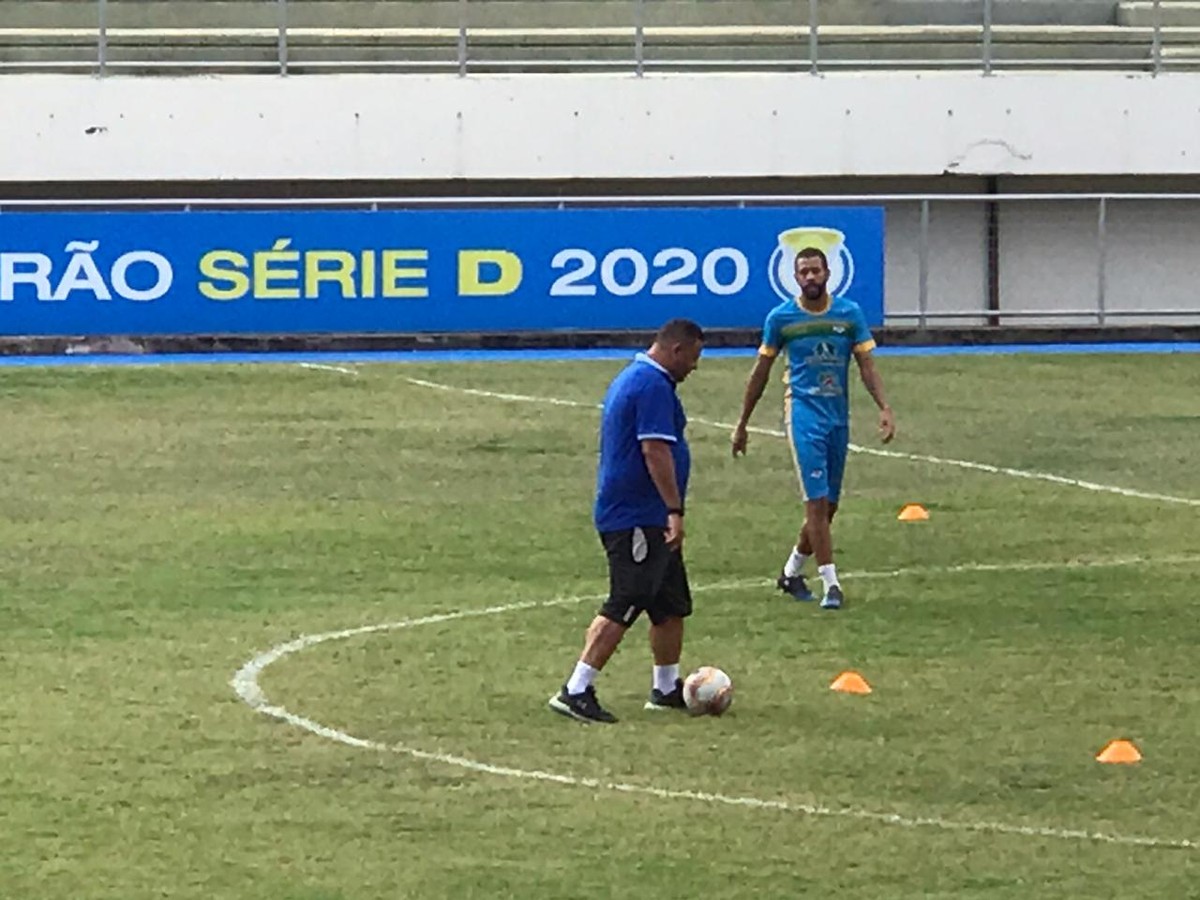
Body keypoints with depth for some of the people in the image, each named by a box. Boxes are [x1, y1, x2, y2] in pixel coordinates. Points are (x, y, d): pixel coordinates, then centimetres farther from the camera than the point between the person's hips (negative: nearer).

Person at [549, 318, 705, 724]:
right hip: (639, 519, -11)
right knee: (624, 607, -11)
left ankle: (667, 688, 25)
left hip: (646, 521, 11)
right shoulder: (654, 386, -16)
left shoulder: (632, 378, 18)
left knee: (672, 605, 16)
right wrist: (674, 511, -24)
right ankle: (576, 692, -13)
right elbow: (655, 451, -24)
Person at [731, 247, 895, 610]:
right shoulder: (781, 318, -1)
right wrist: (742, 424, 11)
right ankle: (831, 583, -11)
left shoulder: (850, 314, 3)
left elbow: (866, 365, 2)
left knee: (828, 505, 9)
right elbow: (761, 372, 8)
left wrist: (884, 408, -13)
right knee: (817, 500, -12)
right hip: (803, 412, -3)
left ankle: (792, 570, 29)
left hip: (838, 415, 3)